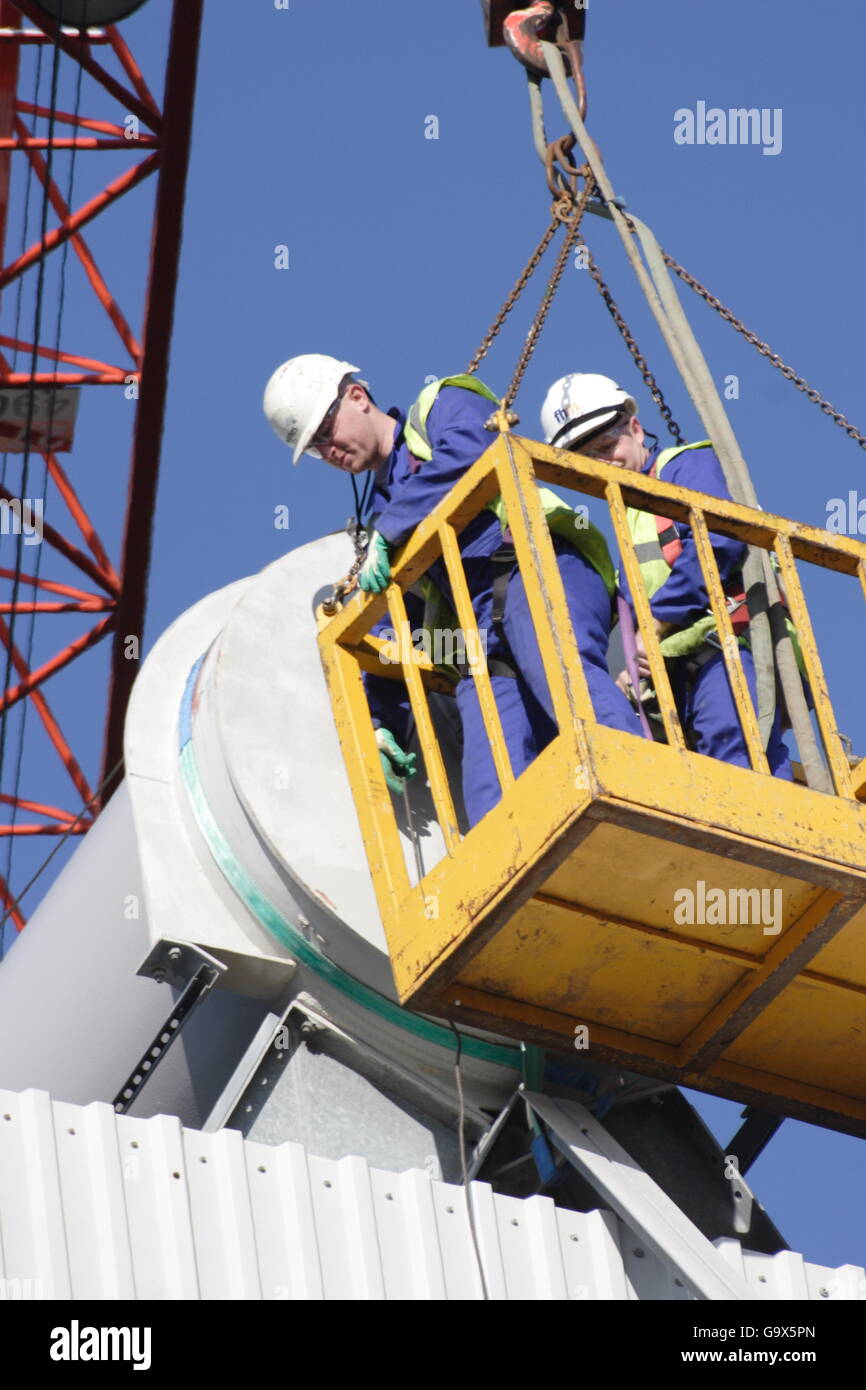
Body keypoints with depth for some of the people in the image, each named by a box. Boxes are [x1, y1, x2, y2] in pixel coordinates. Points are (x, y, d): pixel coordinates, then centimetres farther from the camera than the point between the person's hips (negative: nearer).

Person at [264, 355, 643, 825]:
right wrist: (382, 724, 20)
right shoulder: (382, 508, 34)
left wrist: (386, 532, -5)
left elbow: (468, 455, -8)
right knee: (490, 801, -16)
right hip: (486, 632, 7)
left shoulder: (445, 406, 17)